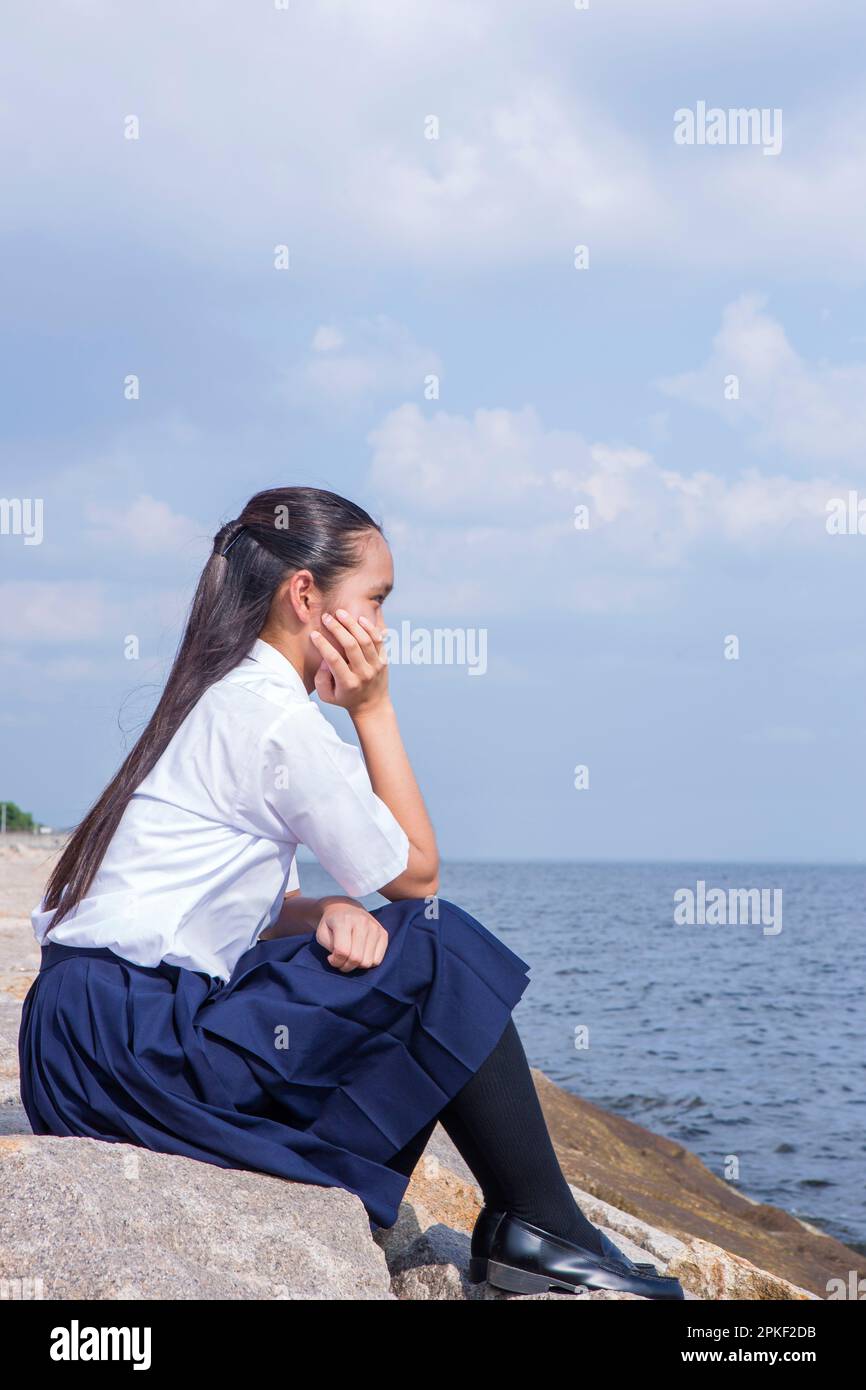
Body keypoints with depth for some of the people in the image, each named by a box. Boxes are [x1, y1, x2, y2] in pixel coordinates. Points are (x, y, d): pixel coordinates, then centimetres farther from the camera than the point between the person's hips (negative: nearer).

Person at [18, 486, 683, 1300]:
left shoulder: (217, 703, 15)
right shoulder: (275, 715, -14)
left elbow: (263, 908, 16)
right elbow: (416, 874, -4)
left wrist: (332, 914, -5)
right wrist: (373, 708, -2)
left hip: (90, 1036, 10)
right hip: (132, 1043, -9)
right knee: (436, 949, -7)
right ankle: (542, 1230, 2)